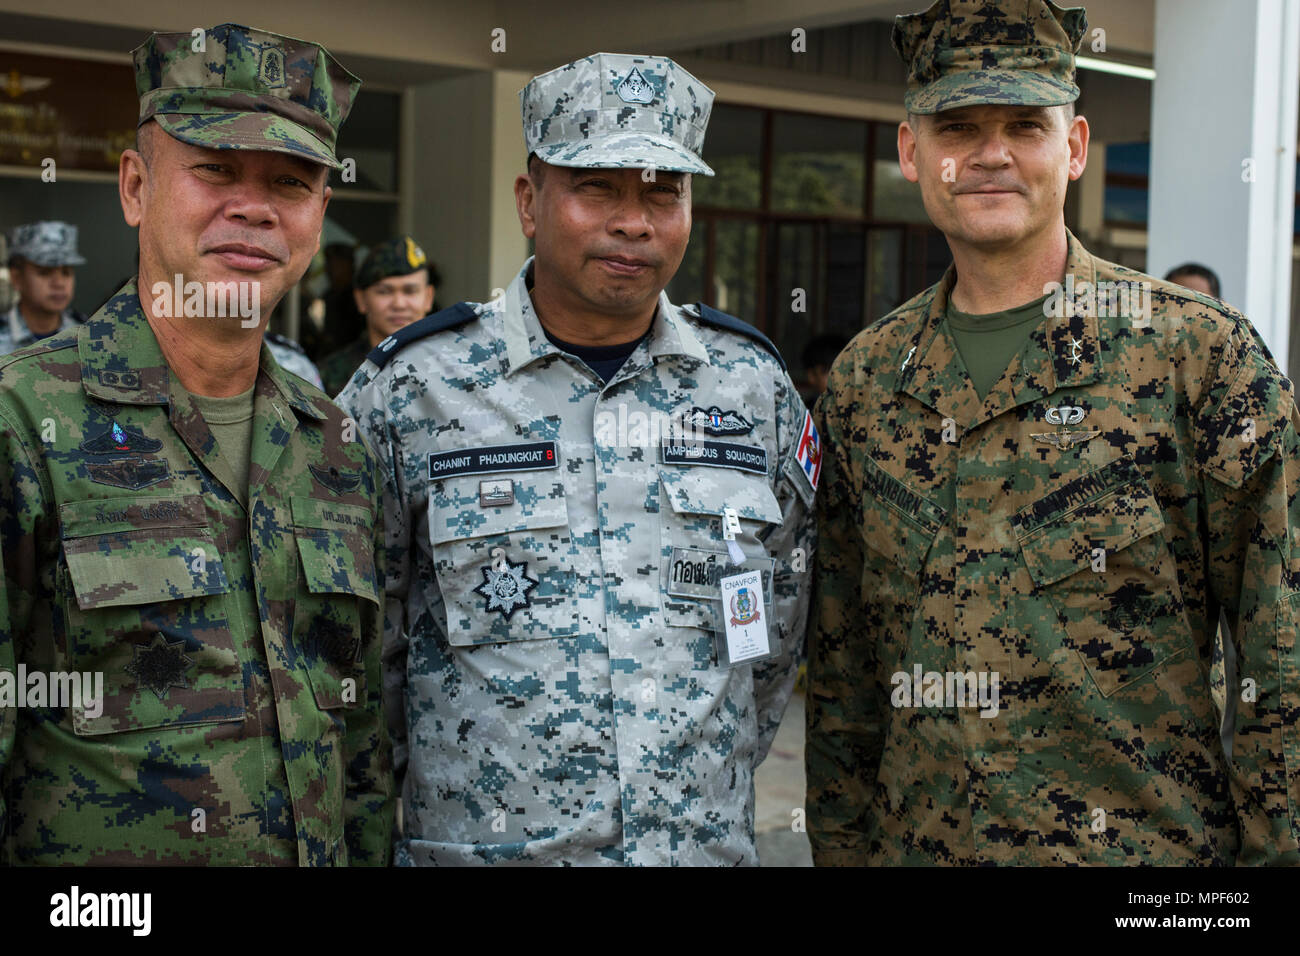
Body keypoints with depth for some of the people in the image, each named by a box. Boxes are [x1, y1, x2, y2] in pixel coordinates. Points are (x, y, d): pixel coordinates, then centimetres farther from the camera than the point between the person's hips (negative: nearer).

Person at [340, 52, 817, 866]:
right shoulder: (412, 387, -7)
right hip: (474, 843, -2)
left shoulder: (753, 385, 1)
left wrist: (710, 781, 9)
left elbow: (782, 619, 10)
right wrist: (402, 799, 1)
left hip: (708, 844, 2)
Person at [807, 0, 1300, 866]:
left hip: (1146, 842, -3)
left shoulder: (1204, 354, -9)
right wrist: (840, 843, 9)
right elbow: (842, 666, 9)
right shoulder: (865, 378, 3)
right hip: (915, 841, 4)